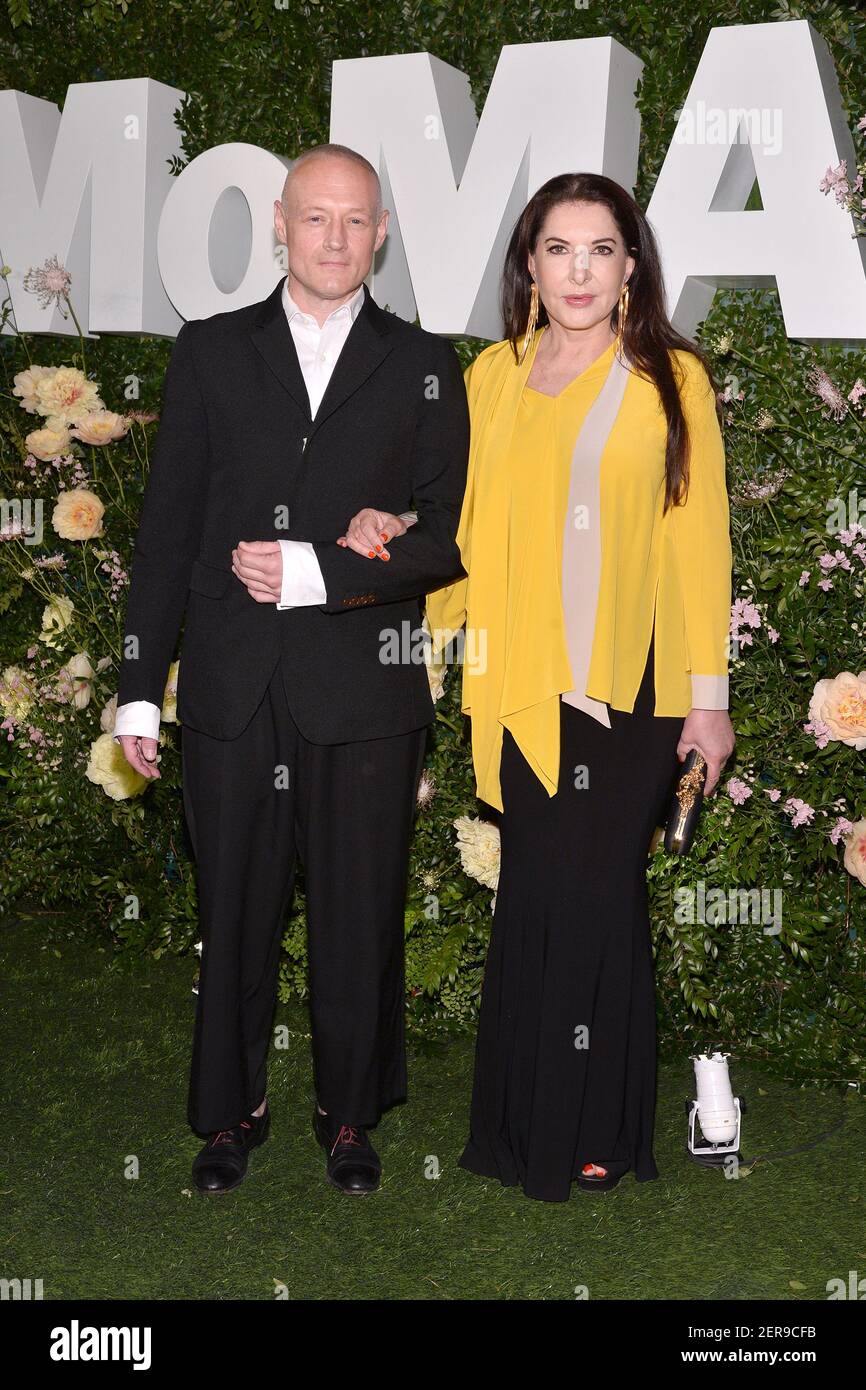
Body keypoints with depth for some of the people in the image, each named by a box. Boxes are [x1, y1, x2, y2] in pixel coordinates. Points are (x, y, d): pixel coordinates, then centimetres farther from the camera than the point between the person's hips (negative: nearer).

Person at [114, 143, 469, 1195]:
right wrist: (139, 688, 3)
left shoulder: (423, 366, 6)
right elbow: (166, 529, 7)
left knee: (359, 918, 8)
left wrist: (314, 571, -13)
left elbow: (449, 538, 0)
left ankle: (350, 1116, 28)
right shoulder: (210, 352, 9)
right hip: (231, 693, 1)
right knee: (232, 915, 10)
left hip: (365, 694, -1)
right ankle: (231, 1114, 29)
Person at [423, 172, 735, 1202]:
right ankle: (528, 1129, 18)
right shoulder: (491, 377, 12)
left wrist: (709, 693, -2)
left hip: (634, 687, -2)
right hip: (524, 683, 2)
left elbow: (701, 541, 1)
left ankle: (597, 1128, 16)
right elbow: (465, 531, 14)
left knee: (596, 894, -1)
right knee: (535, 894, 3)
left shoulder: (672, 381, 4)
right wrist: (437, 623, 0)